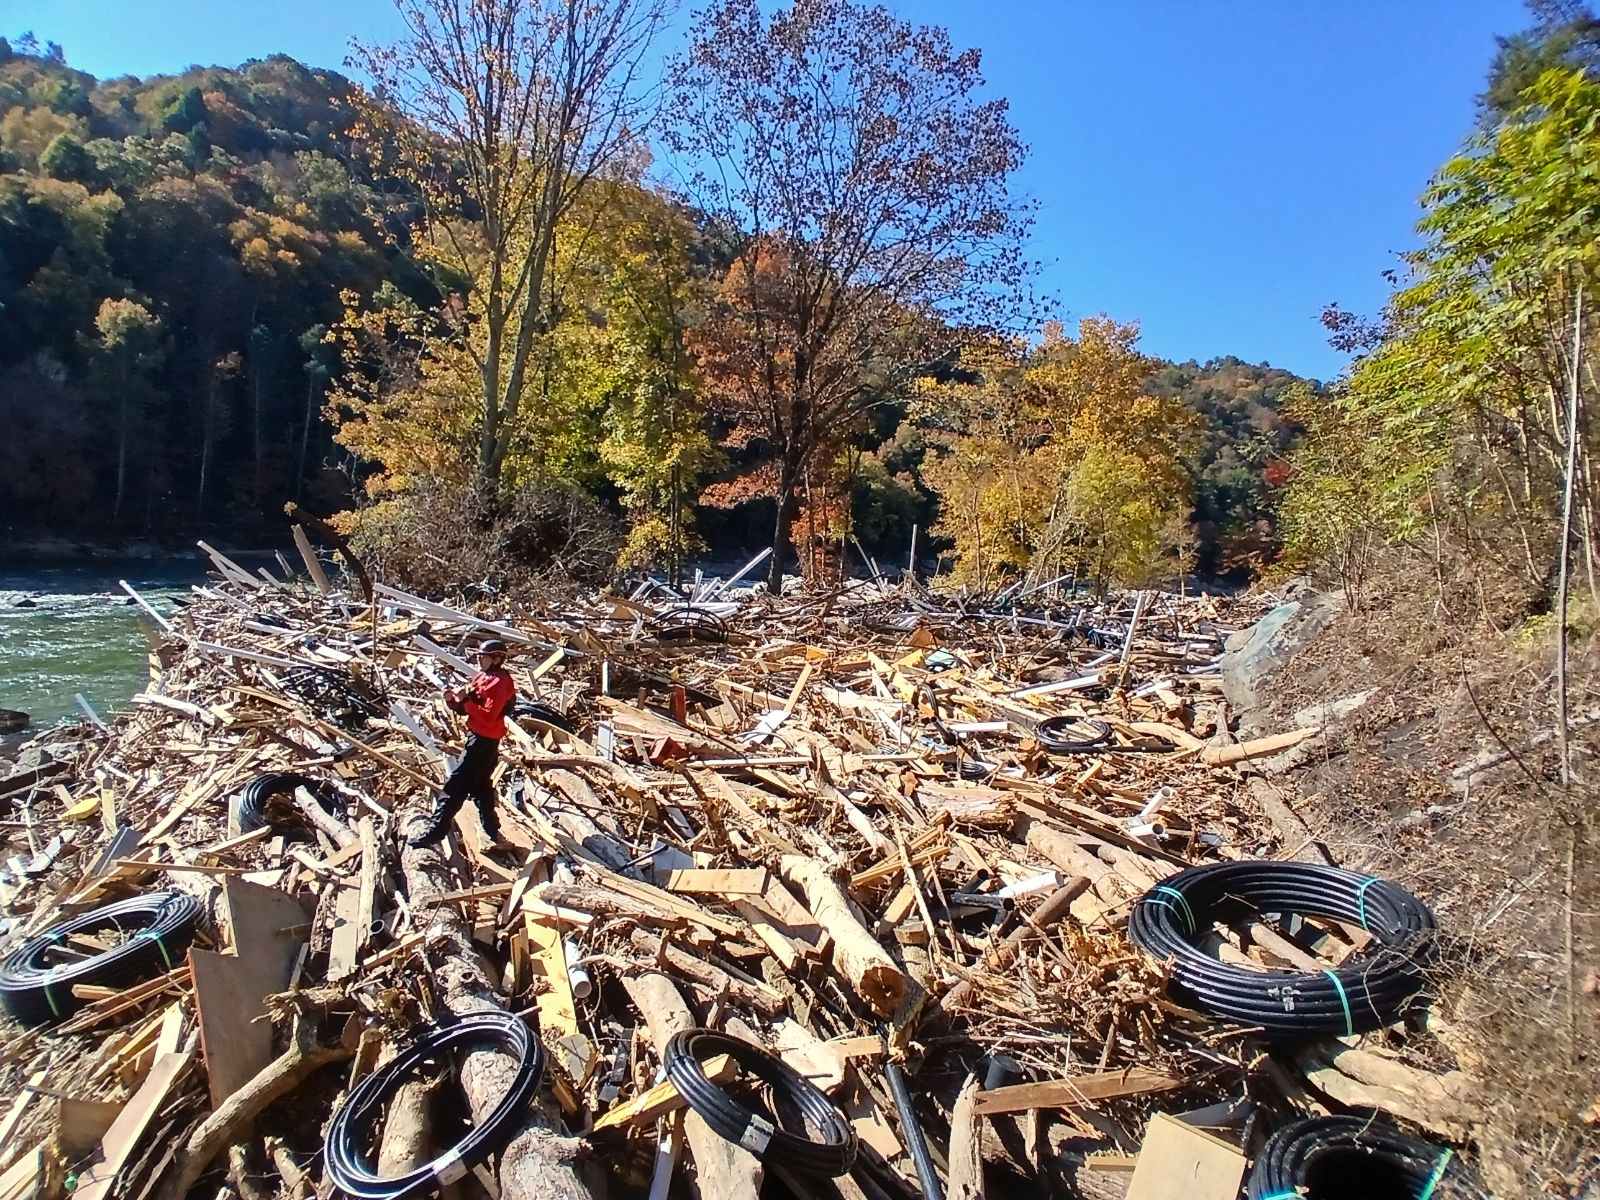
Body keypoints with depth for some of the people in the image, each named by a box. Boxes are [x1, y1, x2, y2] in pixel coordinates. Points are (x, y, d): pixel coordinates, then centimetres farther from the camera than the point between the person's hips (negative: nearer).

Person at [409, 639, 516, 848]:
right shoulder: (482, 677, 13)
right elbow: (465, 709, 12)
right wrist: (452, 699, -7)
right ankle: (492, 831, 26)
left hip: (484, 741, -10)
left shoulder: (500, 682, -17)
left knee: (456, 784, -9)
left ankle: (435, 829, -7)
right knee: (480, 786, 17)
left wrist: (467, 699, -23)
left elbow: (488, 717, -26)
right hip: (478, 738, 10)